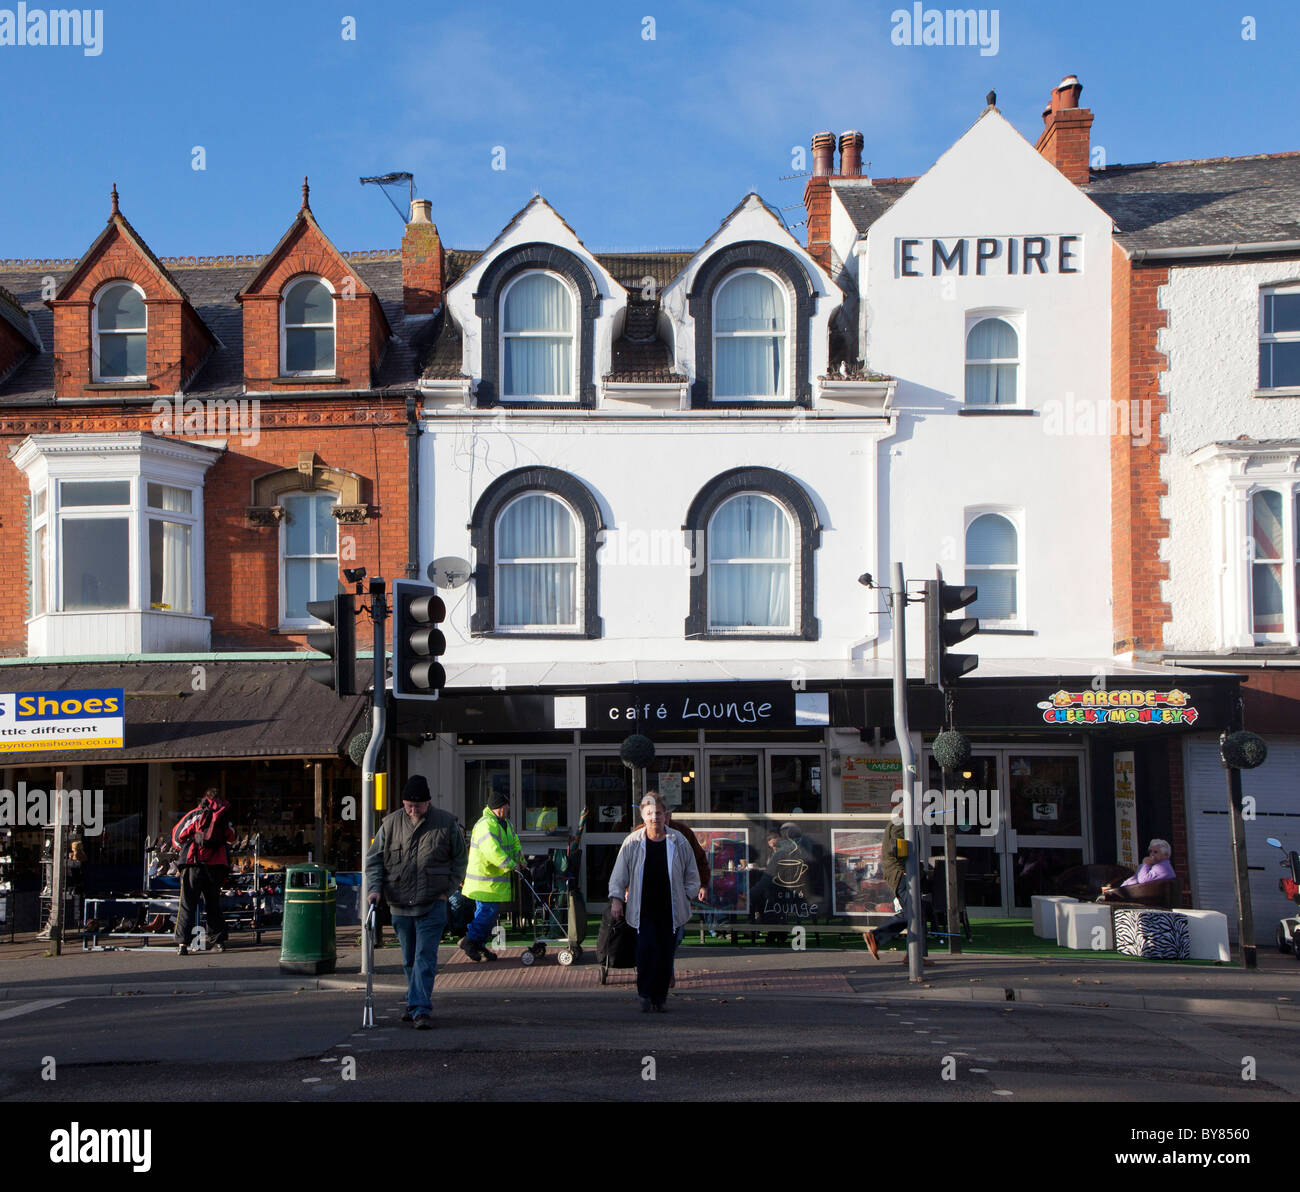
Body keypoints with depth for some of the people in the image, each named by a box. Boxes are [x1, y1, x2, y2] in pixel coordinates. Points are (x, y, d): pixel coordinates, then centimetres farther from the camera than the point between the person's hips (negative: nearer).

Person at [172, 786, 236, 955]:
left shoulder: (195, 815, 1)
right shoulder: (225, 818, 7)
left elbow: (178, 835, 4)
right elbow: (231, 839, 19)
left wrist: (181, 849, 24)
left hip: (194, 864, -2)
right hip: (216, 865, 2)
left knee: (187, 904, -2)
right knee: (213, 904, 16)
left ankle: (182, 942, -12)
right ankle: (218, 940, 16)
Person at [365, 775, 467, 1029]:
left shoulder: (446, 823, -1)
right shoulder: (390, 824, 2)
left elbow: (459, 859, 8)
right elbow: (373, 859, 8)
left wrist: (447, 890, 0)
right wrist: (375, 888, -6)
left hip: (432, 905, -3)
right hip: (400, 905, 3)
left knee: (425, 958, -11)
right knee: (409, 960, 13)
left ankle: (421, 1009, -13)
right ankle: (416, 1005, 27)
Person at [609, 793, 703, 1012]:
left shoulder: (678, 841, 4)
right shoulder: (633, 843, 1)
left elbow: (691, 873, 14)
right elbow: (619, 875, 7)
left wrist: (694, 890, 0)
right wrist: (616, 899, -1)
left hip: (670, 910, 1)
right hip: (643, 909, -1)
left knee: (666, 955, 2)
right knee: (646, 948, -16)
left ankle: (660, 998, 14)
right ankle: (645, 994, -2)